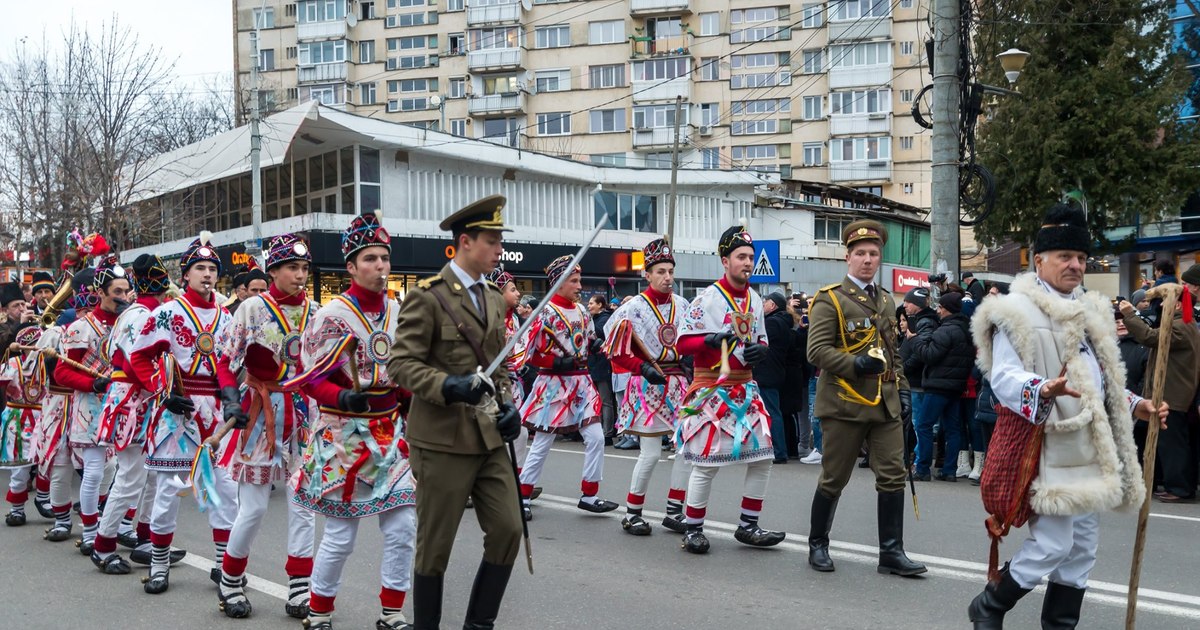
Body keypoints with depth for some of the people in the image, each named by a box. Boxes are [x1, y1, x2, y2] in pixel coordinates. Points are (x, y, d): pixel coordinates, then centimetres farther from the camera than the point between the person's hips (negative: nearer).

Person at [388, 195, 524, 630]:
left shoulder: (494, 297, 11)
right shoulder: (427, 297, -10)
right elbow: (401, 363, -14)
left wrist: (508, 405, 3)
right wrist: (449, 386, -29)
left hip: (490, 437, 6)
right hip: (443, 439, -6)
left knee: (507, 531, 4)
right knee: (435, 546, 5)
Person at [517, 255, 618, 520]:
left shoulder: (581, 311, 10)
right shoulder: (546, 313, -11)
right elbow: (531, 355, -12)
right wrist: (558, 363, -21)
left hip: (581, 383, 6)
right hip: (554, 385, -6)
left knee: (596, 438, -1)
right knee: (542, 444, 2)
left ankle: (589, 495, 10)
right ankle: (522, 497, 15)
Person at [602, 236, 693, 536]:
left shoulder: (683, 306, 6)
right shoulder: (633, 308, -8)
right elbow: (618, 353, -7)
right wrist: (643, 367, -19)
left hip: (679, 383, 5)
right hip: (648, 386, -5)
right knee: (651, 453, -5)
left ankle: (674, 511, 16)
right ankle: (632, 513, 12)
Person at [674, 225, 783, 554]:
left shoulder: (755, 300, 11)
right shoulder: (706, 299, -10)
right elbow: (683, 343, -11)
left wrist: (760, 350, -2)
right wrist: (711, 340, -28)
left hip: (745, 389, 7)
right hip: (711, 389, -7)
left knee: (762, 458, 5)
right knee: (706, 462, -2)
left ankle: (748, 527, 18)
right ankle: (692, 529, 12)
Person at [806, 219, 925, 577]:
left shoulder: (885, 300, 17)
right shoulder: (830, 300, -5)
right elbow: (817, 351, -13)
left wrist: (902, 390, 14)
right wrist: (856, 365, -24)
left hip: (886, 404, 6)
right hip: (845, 403, -6)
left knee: (893, 477, 1)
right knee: (834, 479, 4)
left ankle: (891, 552, 8)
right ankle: (817, 545, 21)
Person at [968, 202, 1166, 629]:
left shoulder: (1090, 311, 17)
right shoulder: (1016, 311, -10)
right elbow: (1003, 378, -21)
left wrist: (1134, 405, 11)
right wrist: (1043, 390, -39)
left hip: (1088, 447, 9)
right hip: (1045, 447, -9)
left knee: (1083, 545, 11)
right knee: (1053, 545, -10)